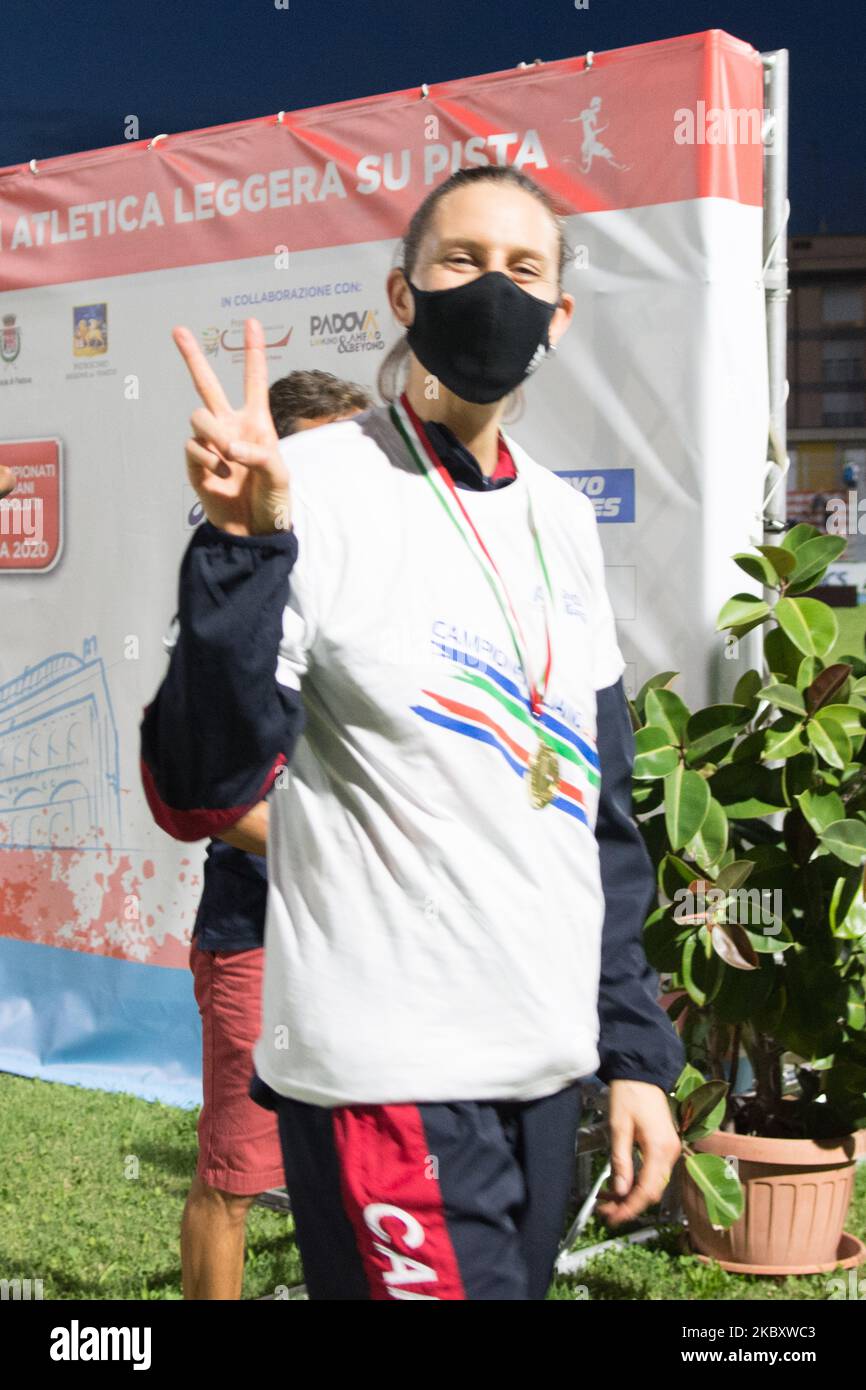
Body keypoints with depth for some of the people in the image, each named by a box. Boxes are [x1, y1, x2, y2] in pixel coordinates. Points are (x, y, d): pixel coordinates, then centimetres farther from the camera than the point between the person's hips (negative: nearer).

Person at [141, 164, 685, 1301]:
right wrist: (244, 547, -29)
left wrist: (636, 1052, 12)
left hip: (548, 1073, 7)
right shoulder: (314, 487, -10)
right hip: (389, 1079, -6)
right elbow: (197, 799, -18)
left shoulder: (565, 522, 10)